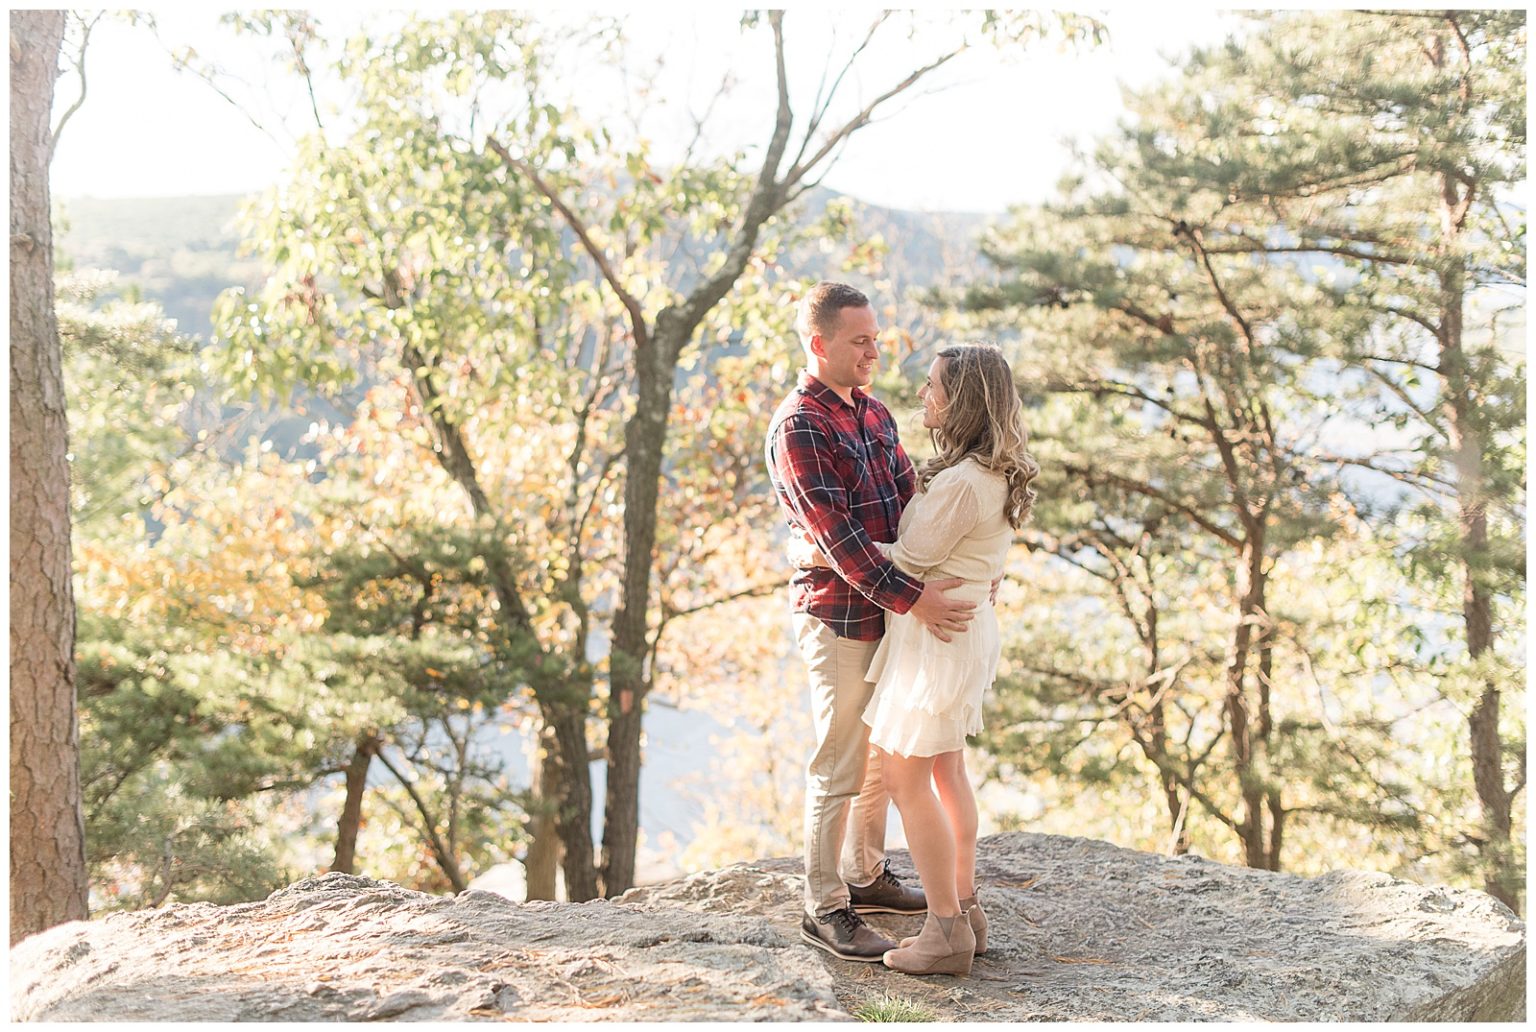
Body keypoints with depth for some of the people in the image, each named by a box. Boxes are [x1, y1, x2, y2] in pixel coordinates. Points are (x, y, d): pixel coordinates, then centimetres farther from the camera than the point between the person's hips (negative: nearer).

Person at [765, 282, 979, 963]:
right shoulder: (798, 428, -15)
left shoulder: (874, 414, 12)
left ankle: (865, 875, 33)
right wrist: (912, 598, -27)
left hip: (889, 613, 8)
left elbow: (910, 500, 13)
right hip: (839, 617, -8)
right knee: (839, 769, -1)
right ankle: (824, 910, 10)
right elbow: (836, 535, -22)